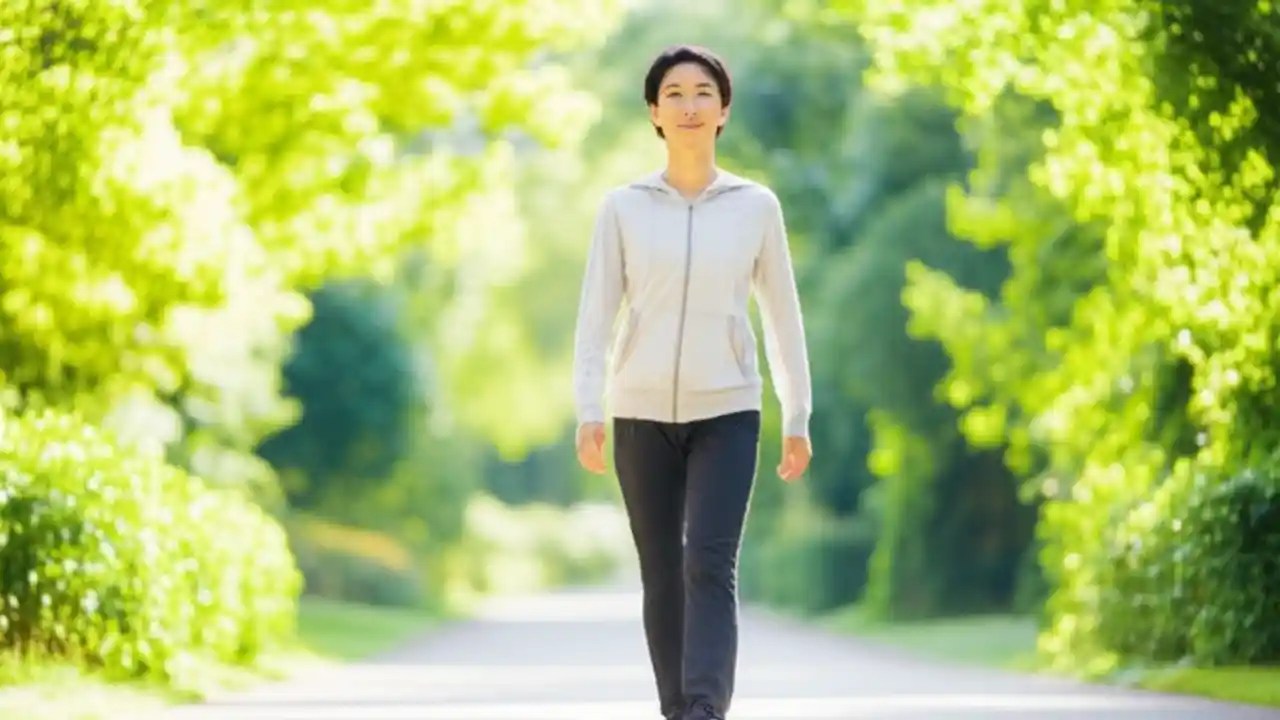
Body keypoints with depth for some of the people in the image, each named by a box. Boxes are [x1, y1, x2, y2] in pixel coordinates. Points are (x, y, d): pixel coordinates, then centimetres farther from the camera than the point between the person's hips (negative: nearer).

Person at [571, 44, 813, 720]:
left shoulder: (757, 205, 2)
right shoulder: (623, 207, 1)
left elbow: (783, 315, 7)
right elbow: (596, 315, -2)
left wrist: (797, 419, 6)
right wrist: (589, 413, -12)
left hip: (727, 413, -1)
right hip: (644, 415, 1)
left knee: (711, 568, -16)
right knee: (662, 576, 7)